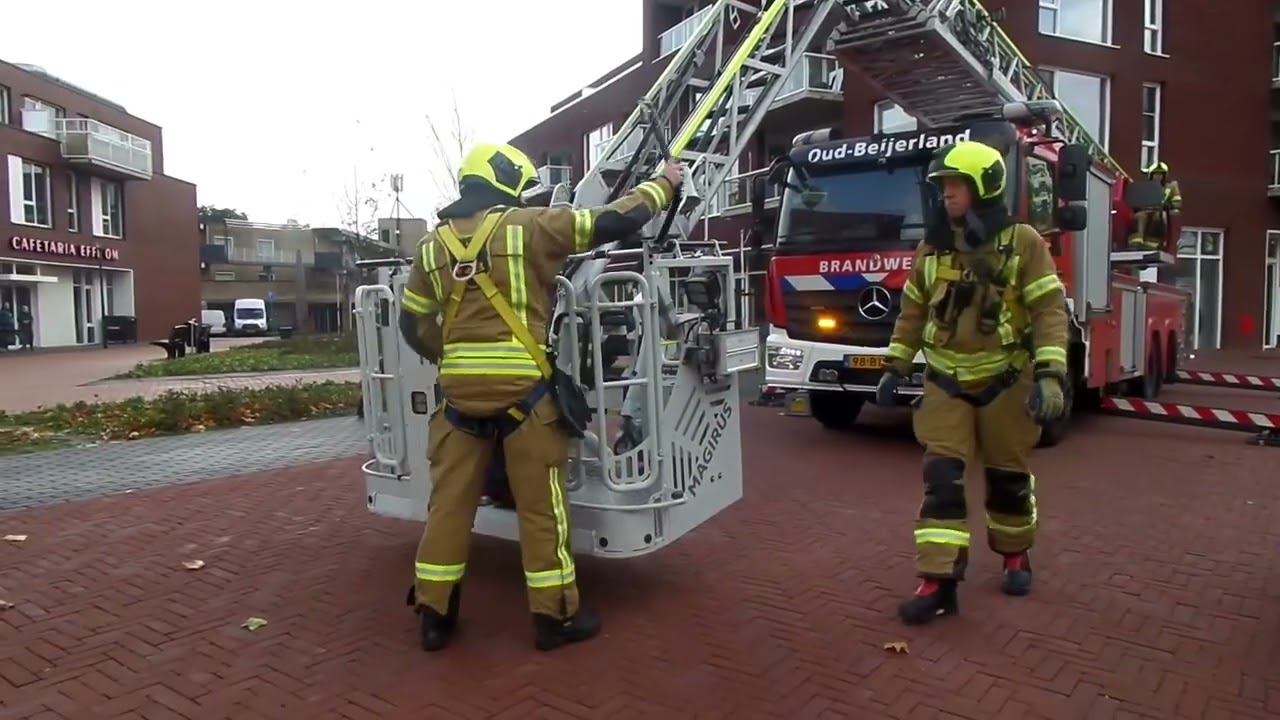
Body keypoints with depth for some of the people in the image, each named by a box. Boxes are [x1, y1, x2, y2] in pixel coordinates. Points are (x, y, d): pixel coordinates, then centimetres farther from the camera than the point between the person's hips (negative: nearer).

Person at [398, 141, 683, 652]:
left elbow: (413, 324, 15)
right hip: (522, 390, -4)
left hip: (461, 392, 5)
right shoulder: (529, 226, -5)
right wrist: (663, 185, 11)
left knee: (450, 501, 13)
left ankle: (435, 615, 22)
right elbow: (613, 223, -3)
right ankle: (555, 615, 17)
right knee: (540, 505, 6)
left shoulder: (433, 244, 10)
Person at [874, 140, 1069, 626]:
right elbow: (912, 312, 12)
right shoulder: (932, 248, 5)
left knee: (1008, 477, 12)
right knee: (941, 479, -6)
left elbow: (1049, 311, -11)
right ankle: (938, 581, -4)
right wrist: (894, 367, 9)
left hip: (1005, 382, -2)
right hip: (946, 384, 3)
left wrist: (1049, 376, -21)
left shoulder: (1023, 243, -7)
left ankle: (1016, 555, 37)